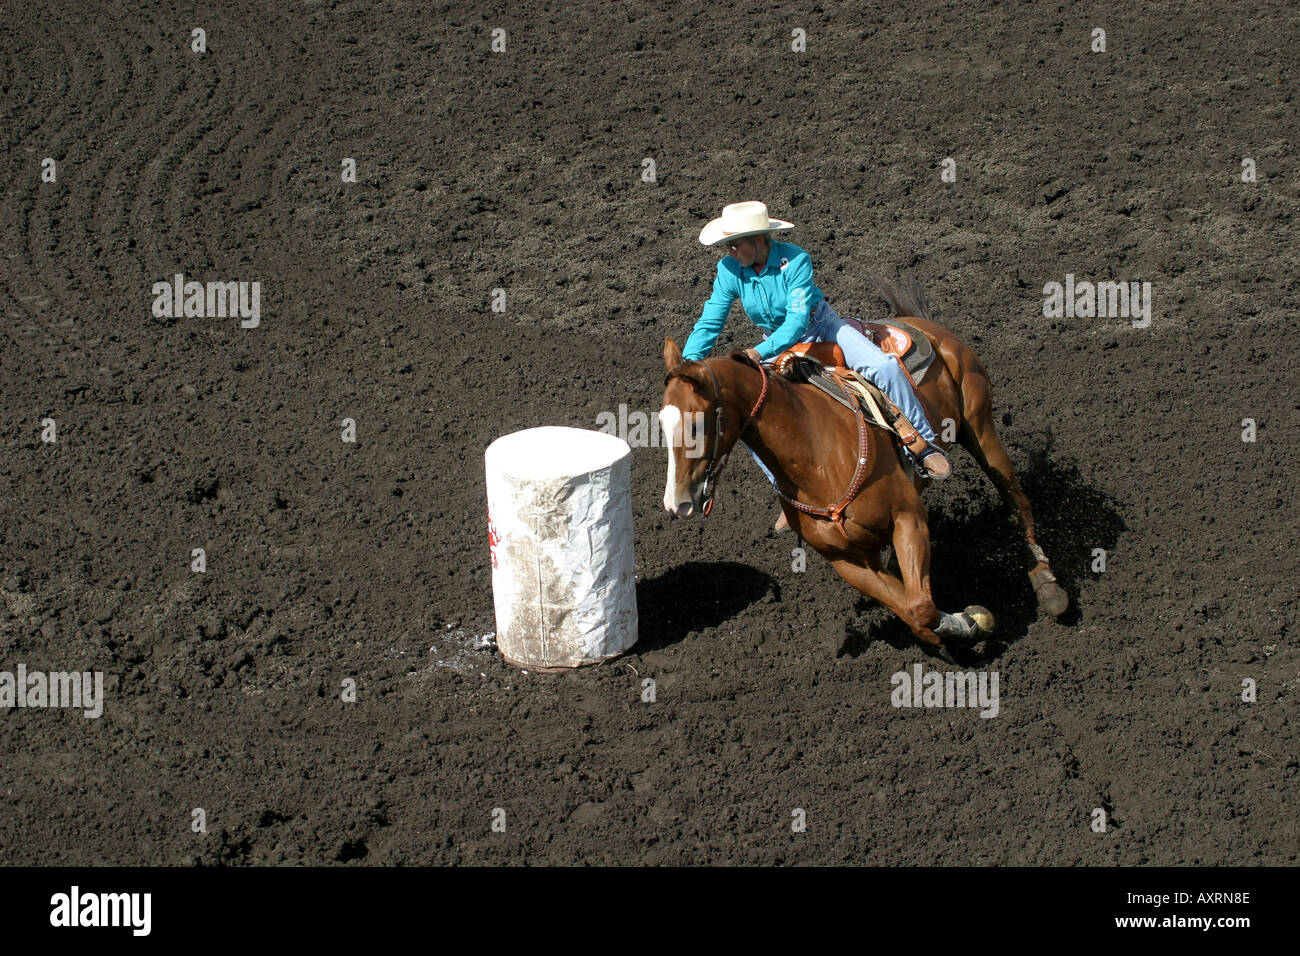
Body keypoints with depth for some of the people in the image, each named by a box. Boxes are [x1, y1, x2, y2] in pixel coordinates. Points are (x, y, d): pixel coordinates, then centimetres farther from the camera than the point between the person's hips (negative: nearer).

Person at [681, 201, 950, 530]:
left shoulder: (794, 259, -26)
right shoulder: (729, 269, -15)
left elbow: (797, 320, -31)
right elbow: (709, 324, -14)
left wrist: (760, 352, -45)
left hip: (821, 325, -4)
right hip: (776, 343, 4)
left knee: (884, 367, -25)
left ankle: (925, 445, -10)